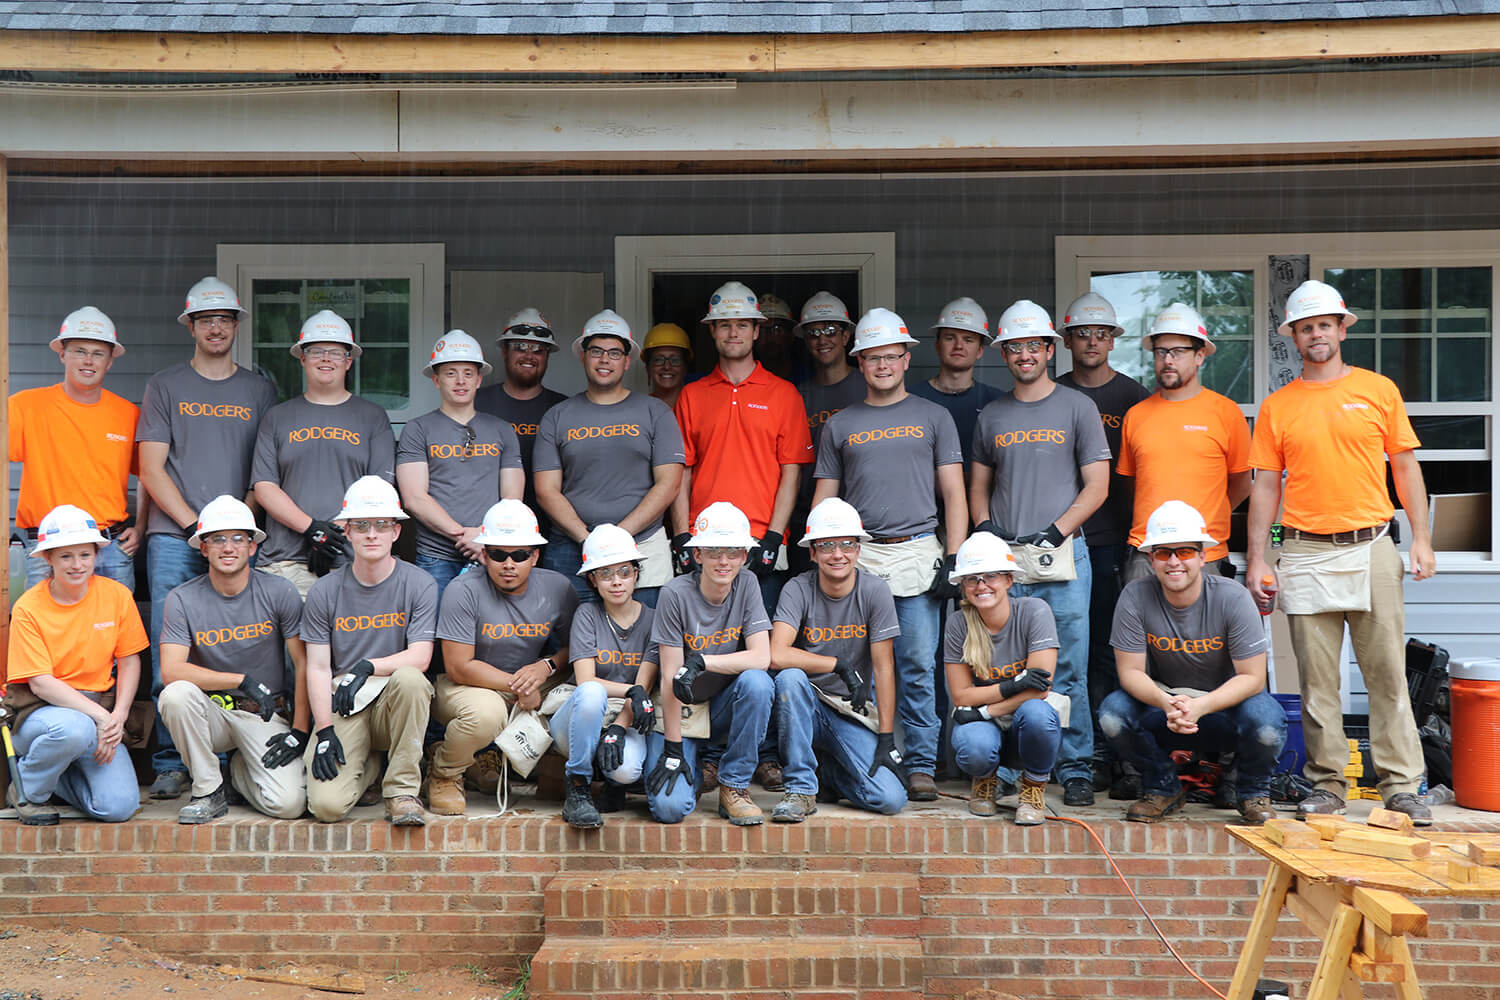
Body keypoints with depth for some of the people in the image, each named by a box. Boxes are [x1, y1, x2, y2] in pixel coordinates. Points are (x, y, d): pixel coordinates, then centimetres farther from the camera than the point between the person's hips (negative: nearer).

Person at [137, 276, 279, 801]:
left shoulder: (259, 390, 15)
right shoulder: (165, 386, 11)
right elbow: (152, 469, 4)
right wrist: (194, 523, -7)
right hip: (174, 539, -1)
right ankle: (171, 763, 2)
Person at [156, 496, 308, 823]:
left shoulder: (280, 592, -5)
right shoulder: (182, 599, -5)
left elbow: (304, 665, -3)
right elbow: (171, 670, -16)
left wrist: (300, 731, -8)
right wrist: (242, 680, -24)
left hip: (267, 714, 0)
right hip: (212, 711, 1)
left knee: (288, 805, -21)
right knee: (175, 695, -33)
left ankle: (239, 768, 16)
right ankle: (209, 790, -11)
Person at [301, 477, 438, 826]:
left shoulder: (419, 584, 0)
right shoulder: (324, 591, 4)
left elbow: (420, 657, -9)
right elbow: (317, 668, 2)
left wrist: (367, 666, -25)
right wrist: (324, 731, -9)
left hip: (395, 705, -1)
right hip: (342, 707, 1)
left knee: (408, 678, -37)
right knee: (327, 805, -21)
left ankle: (401, 790, -20)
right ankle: (367, 767, 16)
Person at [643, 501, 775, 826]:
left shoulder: (746, 584, -6)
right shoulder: (676, 595, -15)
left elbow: (762, 657, -15)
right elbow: (670, 678, -16)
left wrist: (702, 661, -29)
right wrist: (673, 749, -18)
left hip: (723, 708, 3)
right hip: (678, 711, -2)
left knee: (757, 682, -30)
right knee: (670, 807, -22)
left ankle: (734, 787, -13)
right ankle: (692, 770, 16)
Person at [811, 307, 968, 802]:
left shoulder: (933, 417, 11)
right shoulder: (839, 425, 13)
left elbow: (953, 492, 6)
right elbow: (824, 498, 14)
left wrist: (953, 560, -3)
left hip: (918, 554, -1)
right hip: (857, 557, 1)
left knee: (917, 667, -3)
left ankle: (921, 766, 5)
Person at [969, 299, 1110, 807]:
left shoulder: (1077, 408, 6)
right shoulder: (991, 416, 15)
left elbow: (1097, 485, 2)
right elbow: (978, 486, 19)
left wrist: (1055, 532, -9)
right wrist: (986, 530, 1)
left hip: (1063, 555, -3)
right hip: (1005, 557, 3)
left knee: (1068, 672, -3)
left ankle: (1076, 770, 6)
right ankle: (1009, 770, 13)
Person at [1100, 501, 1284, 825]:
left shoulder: (1232, 598, -18)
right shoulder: (1136, 597, -15)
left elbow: (1252, 677, -17)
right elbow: (1130, 671, -13)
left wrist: (1201, 707, -34)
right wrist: (1167, 703, -35)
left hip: (1226, 702, -1)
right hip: (1163, 701, 2)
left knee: (1265, 719, -33)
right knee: (1112, 714, -27)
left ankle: (1253, 792, 2)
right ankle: (1163, 787, 3)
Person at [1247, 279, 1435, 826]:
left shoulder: (1378, 389, 7)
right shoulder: (1277, 406, 8)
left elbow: (1405, 466, 9)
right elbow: (1265, 485, 8)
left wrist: (1421, 537, 2)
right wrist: (1256, 559, 3)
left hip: (1372, 548, 0)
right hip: (1306, 554, 1)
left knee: (1388, 673, 1)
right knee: (1317, 679, 3)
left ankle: (1401, 785, 8)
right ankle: (1326, 784, 12)